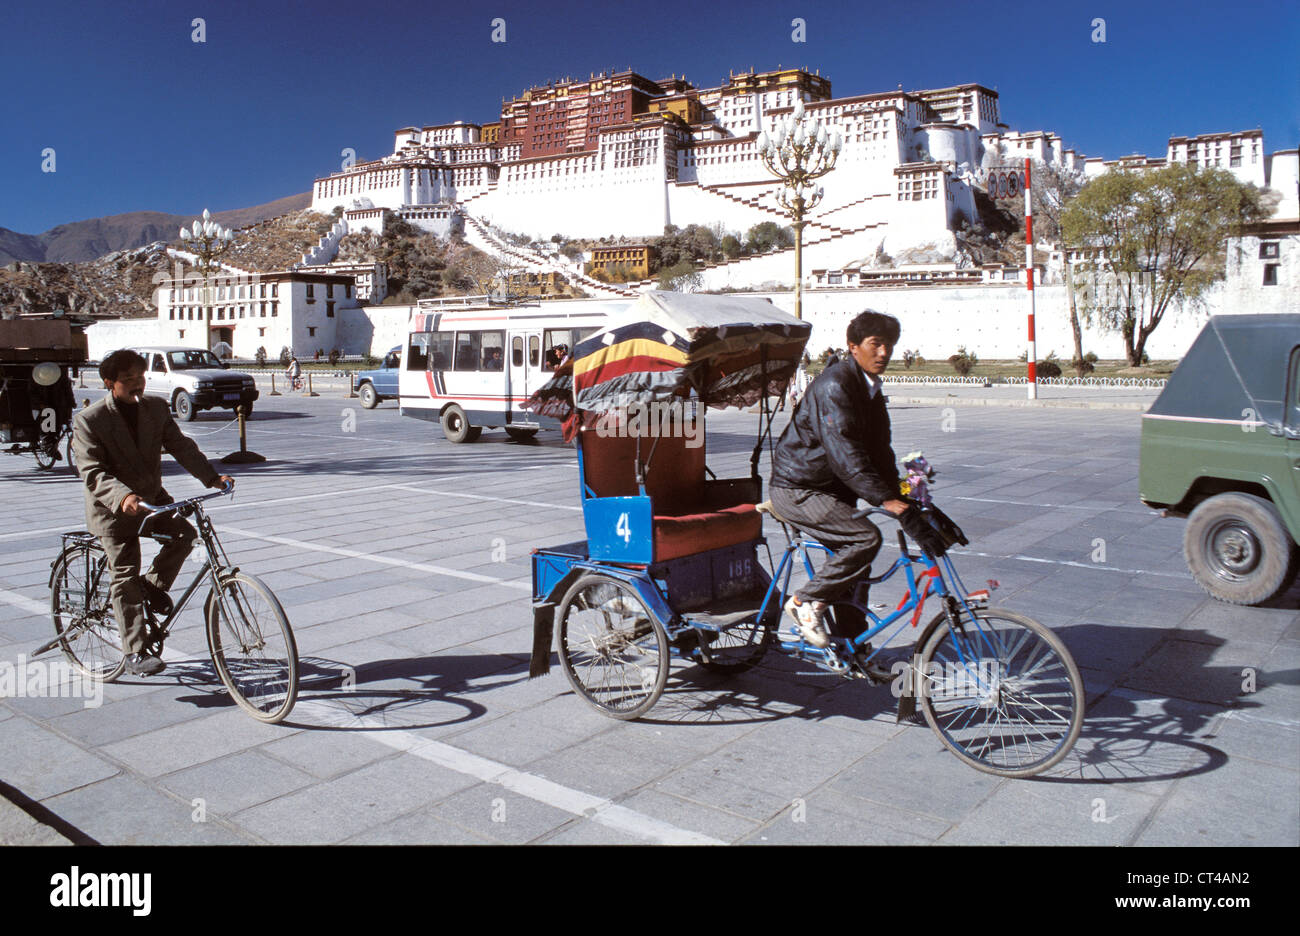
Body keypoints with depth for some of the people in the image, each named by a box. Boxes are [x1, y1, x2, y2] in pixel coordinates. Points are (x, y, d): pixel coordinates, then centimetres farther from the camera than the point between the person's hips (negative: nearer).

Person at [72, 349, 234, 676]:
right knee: (125, 576, -4)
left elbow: (180, 445, -2)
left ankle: (153, 587, 10)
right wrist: (122, 497, -40)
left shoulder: (156, 407, 0)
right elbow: (92, 472, -22)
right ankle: (136, 654, 2)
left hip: (151, 497, 5)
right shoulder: (89, 420, -15)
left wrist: (212, 476, -17)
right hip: (112, 509, -5)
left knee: (184, 533, -19)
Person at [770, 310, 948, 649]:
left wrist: (901, 498, -3)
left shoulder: (870, 390, 10)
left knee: (854, 553, 10)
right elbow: (844, 453, -31)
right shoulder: (835, 384, -21)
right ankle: (806, 602, -9)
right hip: (797, 489, -10)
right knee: (865, 537, -22)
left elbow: (879, 452, 10)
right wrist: (887, 500, -38)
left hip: (830, 488, 10)